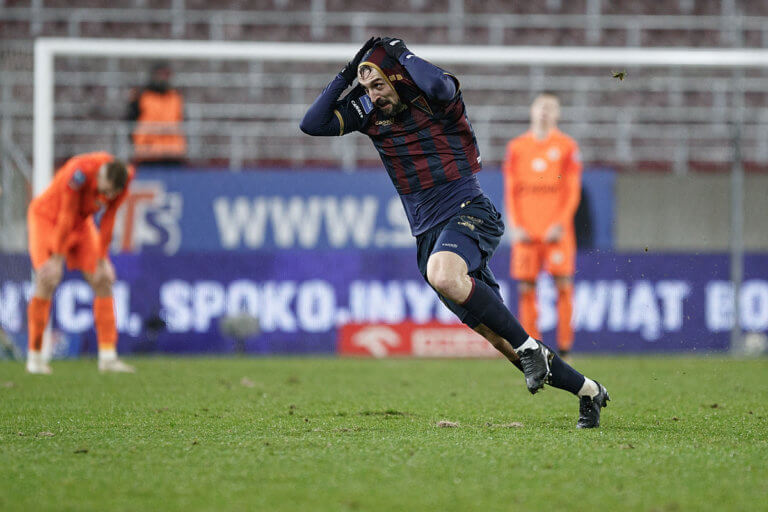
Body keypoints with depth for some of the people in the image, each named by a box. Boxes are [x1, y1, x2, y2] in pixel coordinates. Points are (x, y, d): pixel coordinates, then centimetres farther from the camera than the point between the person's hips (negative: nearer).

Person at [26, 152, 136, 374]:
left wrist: (101, 261, -4)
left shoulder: (124, 176, -19)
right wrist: (57, 260, -23)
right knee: (47, 281, -19)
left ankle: (108, 356, -2)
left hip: (81, 221, 6)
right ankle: (34, 355, -9)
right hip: (47, 217, -6)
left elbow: (107, 220, -8)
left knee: (103, 281, -4)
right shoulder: (80, 172, -37)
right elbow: (66, 218, -29)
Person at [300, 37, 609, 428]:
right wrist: (346, 76, -3)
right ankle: (587, 390, 12)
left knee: (442, 275, -39)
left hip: (467, 211, -6)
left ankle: (531, 348, -27)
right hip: (427, 234, 6)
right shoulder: (369, 114, 8)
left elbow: (438, 85, -31)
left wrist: (400, 53, -15)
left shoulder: (436, 99, -7)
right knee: (498, 337, 0)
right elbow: (311, 124, 3)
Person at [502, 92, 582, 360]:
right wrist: (516, 225, -1)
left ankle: (564, 345, -4)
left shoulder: (567, 146, 4)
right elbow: (510, 190, 9)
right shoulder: (516, 147, 10)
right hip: (526, 232, 2)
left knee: (563, 284, -8)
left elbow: (573, 191, 1)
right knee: (526, 288, -2)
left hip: (556, 230, -2)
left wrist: (560, 224, -9)